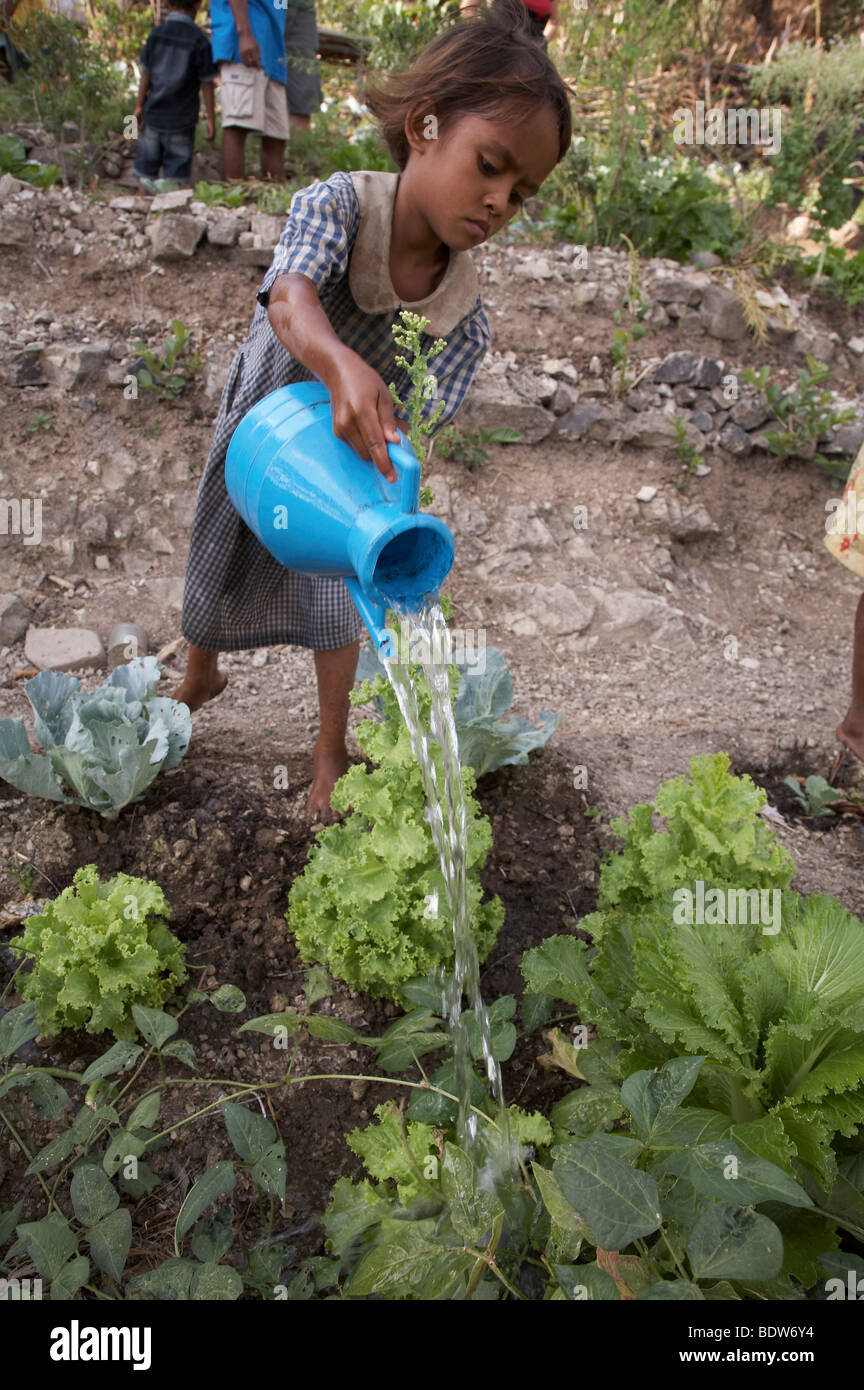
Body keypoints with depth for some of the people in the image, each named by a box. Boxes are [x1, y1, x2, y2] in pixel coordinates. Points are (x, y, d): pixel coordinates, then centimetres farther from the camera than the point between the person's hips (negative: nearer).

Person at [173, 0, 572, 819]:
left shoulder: (466, 317, -23)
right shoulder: (338, 204, -29)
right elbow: (291, 299, -48)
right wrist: (343, 368, -70)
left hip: (341, 450, 0)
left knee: (334, 602, 4)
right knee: (213, 571, 18)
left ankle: (330, 755, 25)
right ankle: (199, 679, 51)